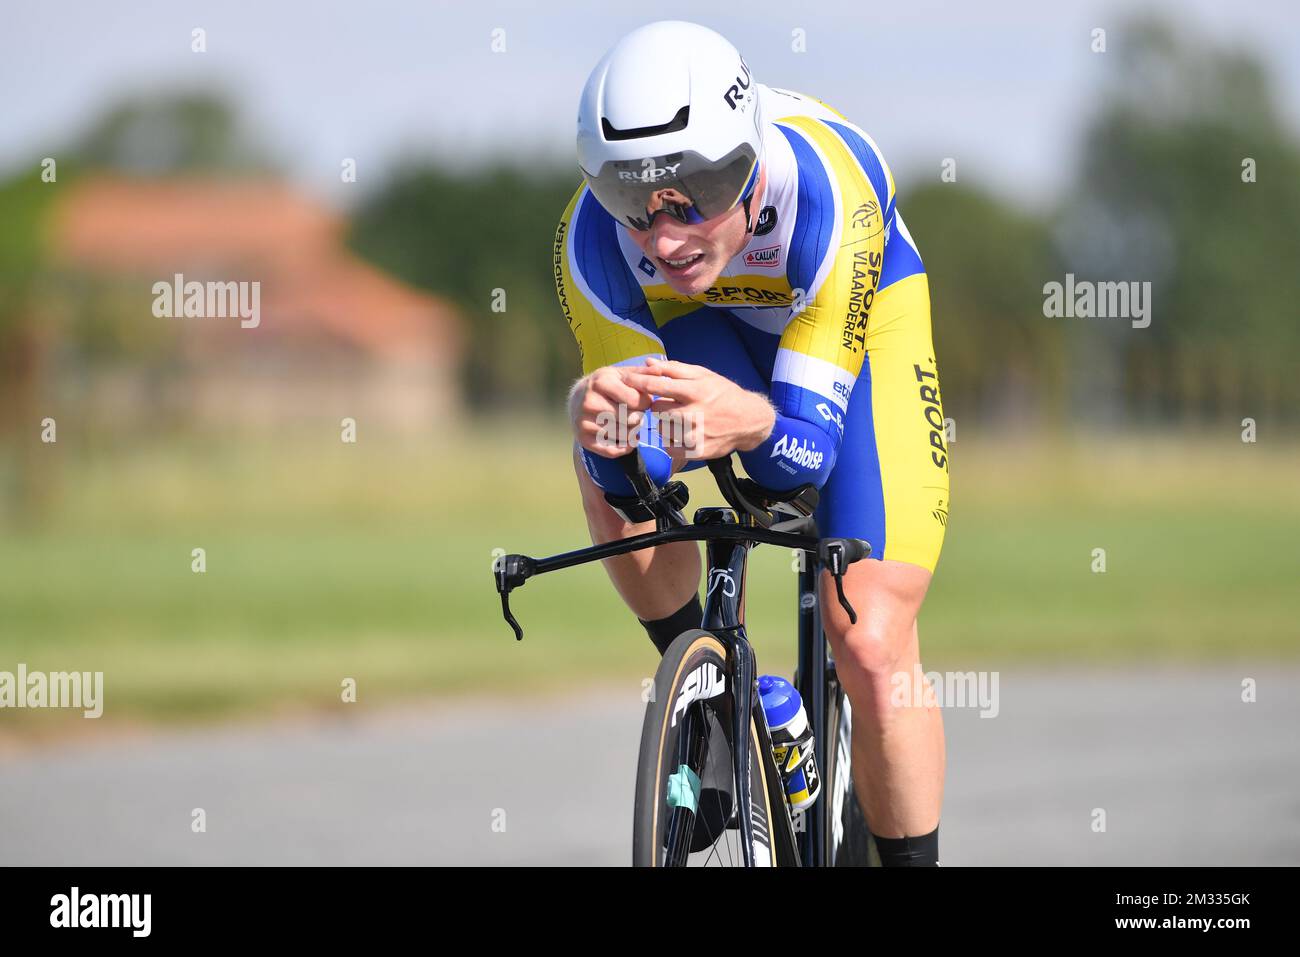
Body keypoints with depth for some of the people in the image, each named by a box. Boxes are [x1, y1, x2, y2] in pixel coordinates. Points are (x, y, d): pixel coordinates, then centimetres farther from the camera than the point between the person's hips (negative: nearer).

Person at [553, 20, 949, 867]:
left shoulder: (826, 196, -41)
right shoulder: (592, 245, -32)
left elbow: (810, 445, -39)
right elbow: (624, 482, -27)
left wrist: (754, 424, -62)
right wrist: (604, 431, -51)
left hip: (864, 326, -3)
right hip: (718, 330, 3)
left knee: (871, 649, -13)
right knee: (615, 472, -28)